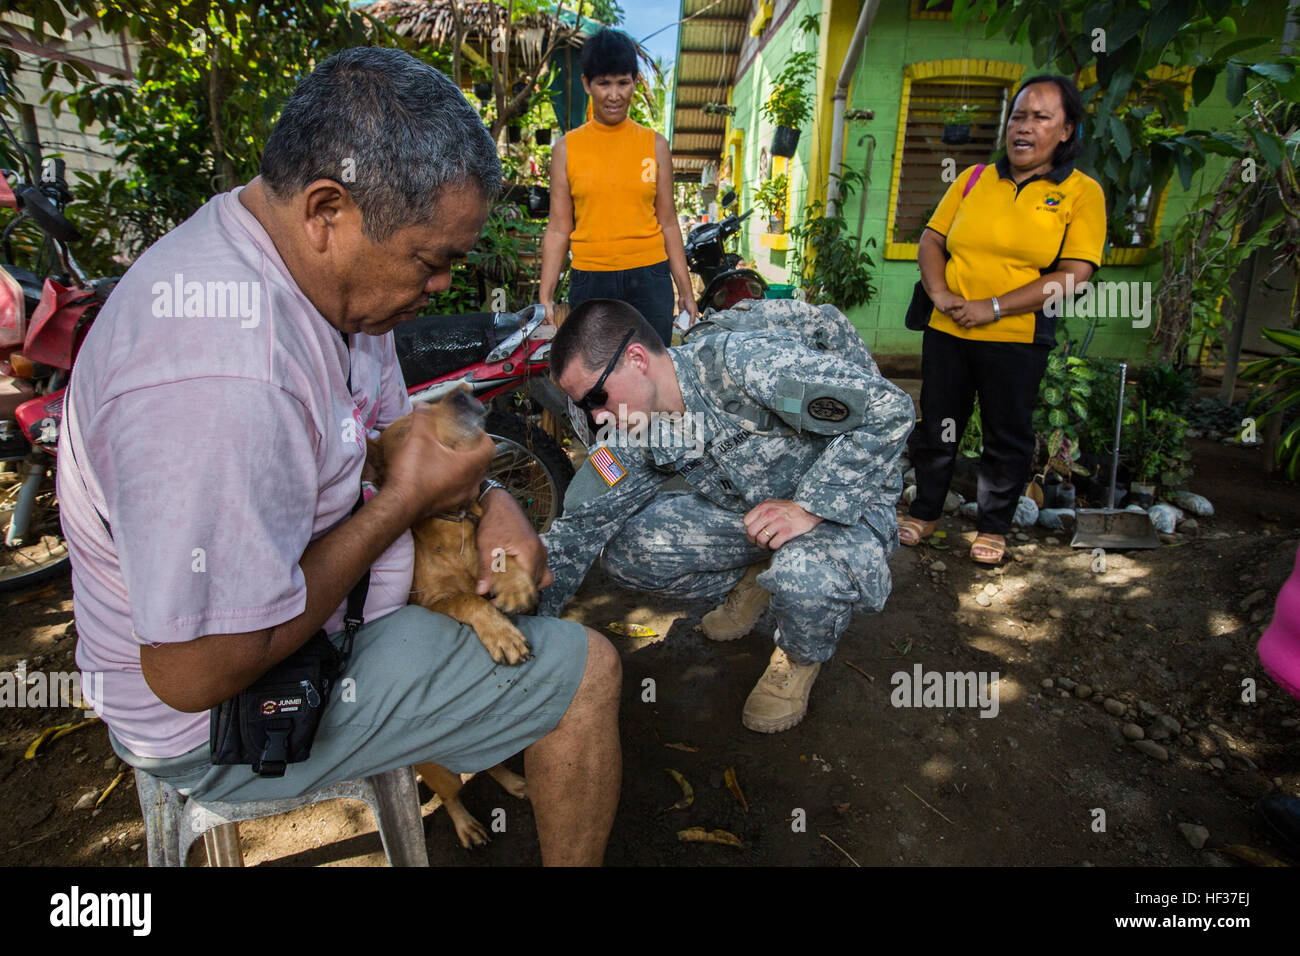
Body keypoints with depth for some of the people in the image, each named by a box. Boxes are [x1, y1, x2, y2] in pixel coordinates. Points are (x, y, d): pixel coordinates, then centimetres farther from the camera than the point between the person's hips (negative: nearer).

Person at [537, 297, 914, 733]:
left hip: (843, 505, -5)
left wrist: (809, 506, -31)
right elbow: (580, 524, -3)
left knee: (804, 574, -40)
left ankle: (802, 657, -2)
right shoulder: (637, 433, -8)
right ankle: (752, 580, 14)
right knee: (623, 548, -11)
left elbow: (889, 407, -28)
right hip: (747, 516, 6)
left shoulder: (745, 362, -30)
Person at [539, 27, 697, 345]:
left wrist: (685, 290, 7)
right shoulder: (567, 148, 6)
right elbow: (558, 229, 6)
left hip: (649, 278, 1)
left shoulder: (655, 145, 9)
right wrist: (545, 295, -2)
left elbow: (668, 223, 10)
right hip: (589, 280, 0)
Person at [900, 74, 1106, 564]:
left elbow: (1074, 274, -10)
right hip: (947, 331, 3)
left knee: (1007, 438, 9)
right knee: (936, 427, 11)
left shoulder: (1082, 192, -1)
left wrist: (992, 308, -18)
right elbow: (932, 238, 10)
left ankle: (993, 527, 27)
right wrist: (938, 291, -10)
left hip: (1018, 339, -3)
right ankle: (925, 512, 30)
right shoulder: (973, 179, 9)